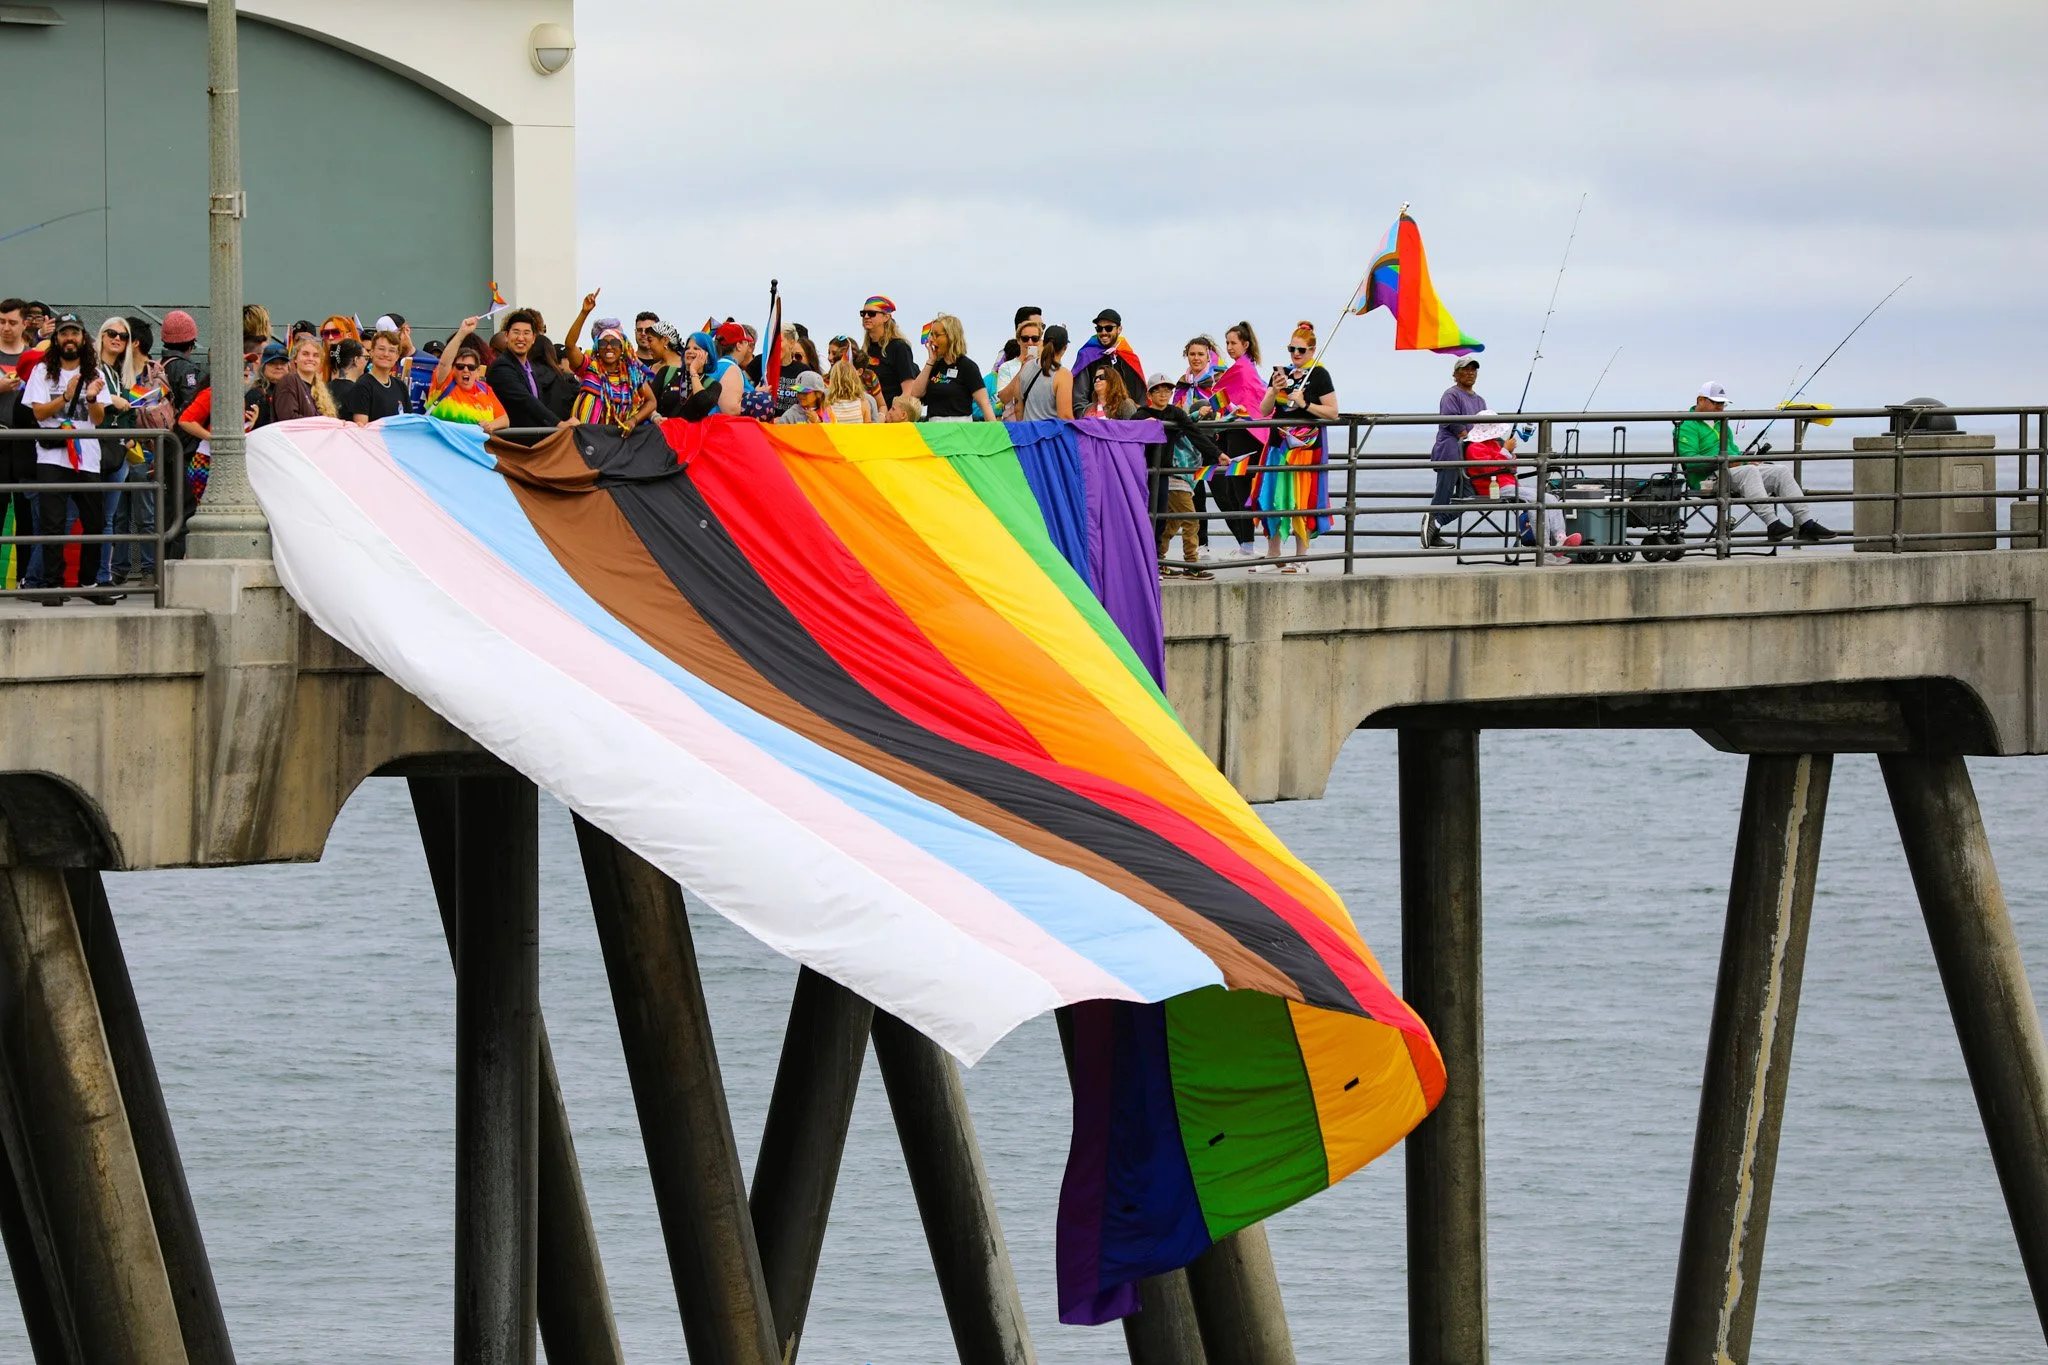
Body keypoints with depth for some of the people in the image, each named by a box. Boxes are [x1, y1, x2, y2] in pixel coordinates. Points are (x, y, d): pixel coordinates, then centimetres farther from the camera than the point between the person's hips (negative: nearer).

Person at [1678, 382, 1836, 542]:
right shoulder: (1687, 426, -1)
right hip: (1709, 478, -9)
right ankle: (1772, 525, -47)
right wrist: (1722, 461, -23)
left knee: (1781, 471, -9)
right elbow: (1690, 460, -14)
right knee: (1749, 472, -36)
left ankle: (1806, 524, -17)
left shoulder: (1721, 425, 28)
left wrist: (1748, 460, 9)